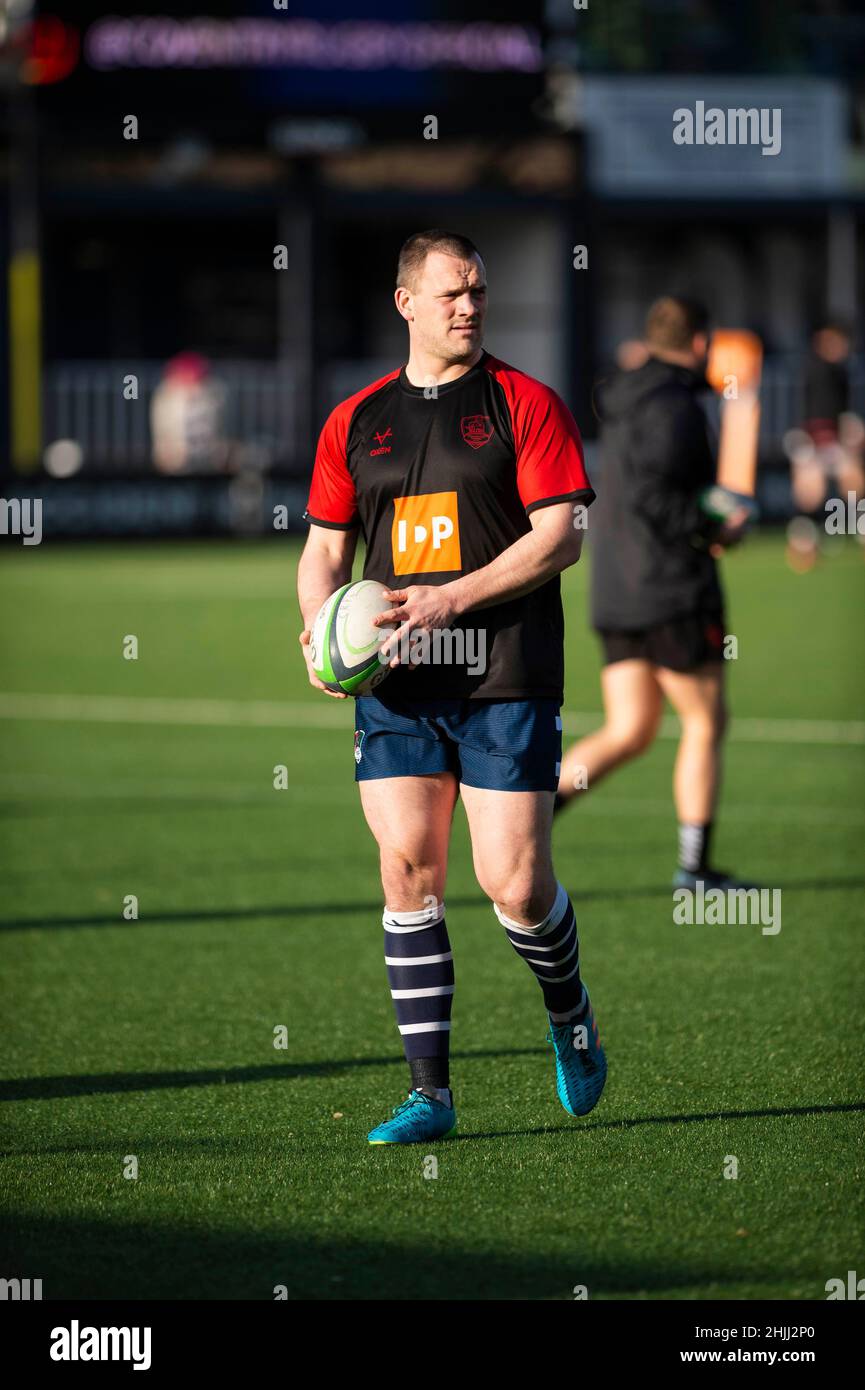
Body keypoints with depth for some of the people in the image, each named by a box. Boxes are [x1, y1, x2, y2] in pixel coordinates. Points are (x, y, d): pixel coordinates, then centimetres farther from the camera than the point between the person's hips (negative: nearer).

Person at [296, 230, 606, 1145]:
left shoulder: (525, 404, 0)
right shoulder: (355, 421, 12)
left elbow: (560, 537, -7)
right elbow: (324, 551, 17)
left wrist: (453, 600, -16)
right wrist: (324, 630, -3)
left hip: (506, 681, -3)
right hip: (395, 686, 3)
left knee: (515, 884, -7)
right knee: (408, 872, -4)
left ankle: (571, 1018, 24)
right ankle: (429, 1094, 1)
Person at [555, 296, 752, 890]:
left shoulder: (626, 402, 14)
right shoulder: (675, 406, -14)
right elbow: (650, 497, -24)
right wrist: (715, 530, -14)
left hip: (617, 596, 8)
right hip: (673, 594, -8)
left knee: (628, 732, 9)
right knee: (706, 724, 5)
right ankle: (695, 865, 7)